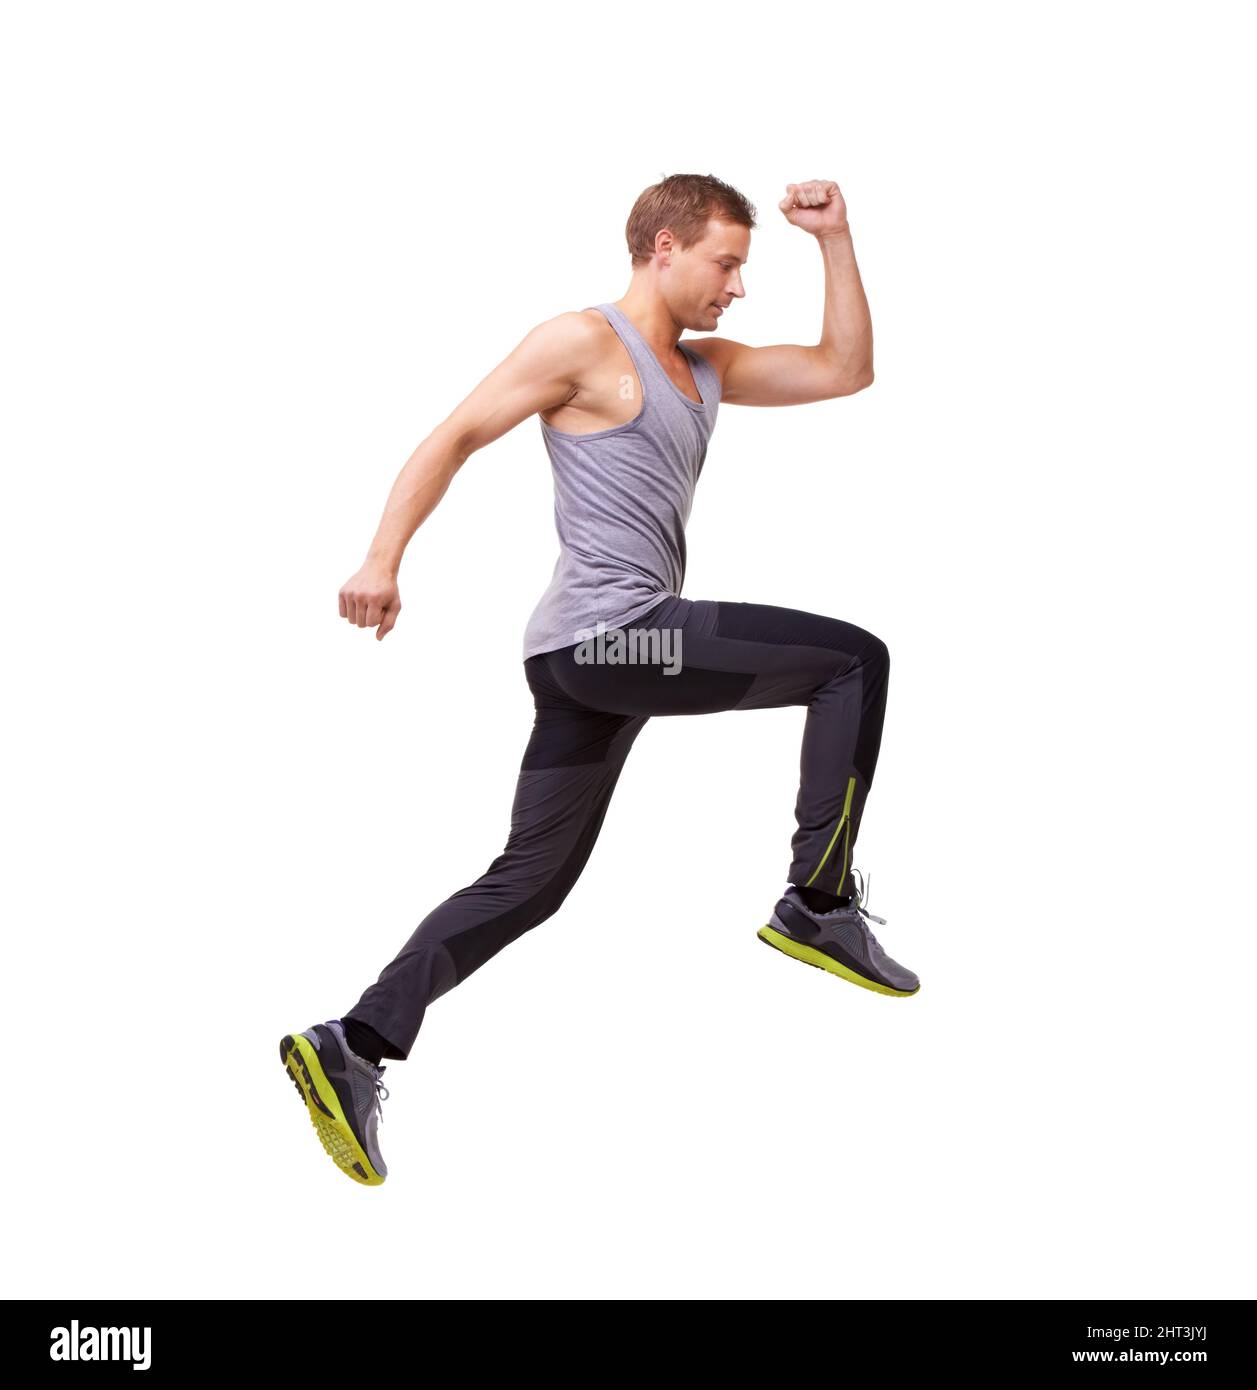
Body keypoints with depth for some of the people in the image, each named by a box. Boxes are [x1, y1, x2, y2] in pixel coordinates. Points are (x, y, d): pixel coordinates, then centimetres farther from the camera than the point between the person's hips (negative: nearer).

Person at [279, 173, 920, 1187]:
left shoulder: (706, 369, 22)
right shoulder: (585, 343, -3)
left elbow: (845, 370, 23)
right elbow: (456, 437, -7)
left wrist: (835, 240, 17)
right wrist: (385, 556, -18)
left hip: (601, 655, 10)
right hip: (611, 634, -10)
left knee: (529, 882, 10)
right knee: (856, 660, -4)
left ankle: (354, 1047, 8)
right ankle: (820, 904, -2)